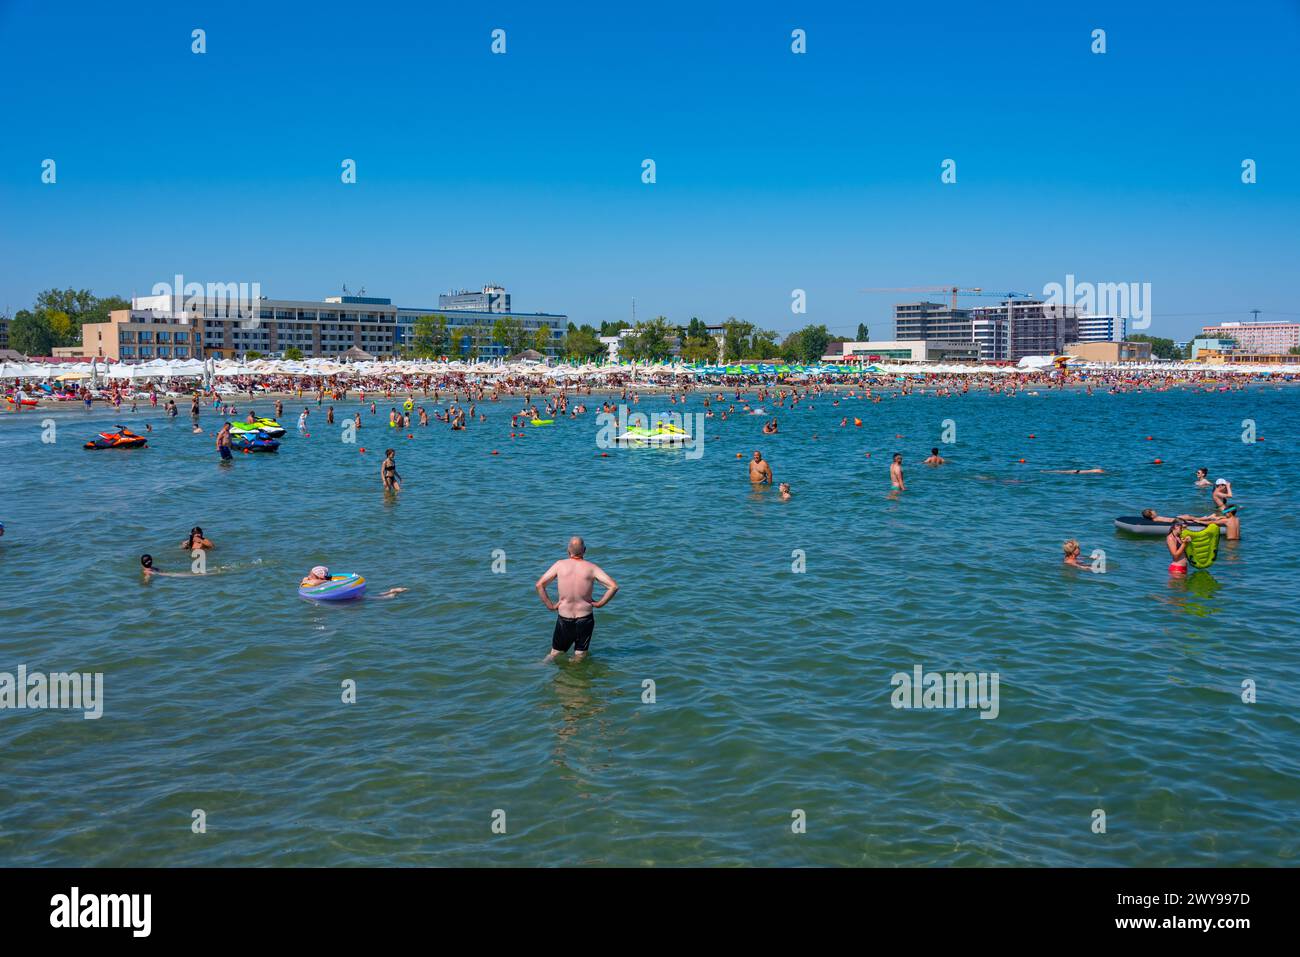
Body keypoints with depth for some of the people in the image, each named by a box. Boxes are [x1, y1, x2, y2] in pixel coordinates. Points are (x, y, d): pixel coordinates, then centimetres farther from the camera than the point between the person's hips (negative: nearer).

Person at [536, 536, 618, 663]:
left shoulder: (560, 565, -3)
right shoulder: (592, 568, -5)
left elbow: (539, 585, -6)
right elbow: (614, 586, -12)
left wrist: (550, 605, 0)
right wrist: (599, 603, -2)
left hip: (564, 619, 1)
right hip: (585, 619, -1)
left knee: (555, 653, 17)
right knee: (580, 657, 12)